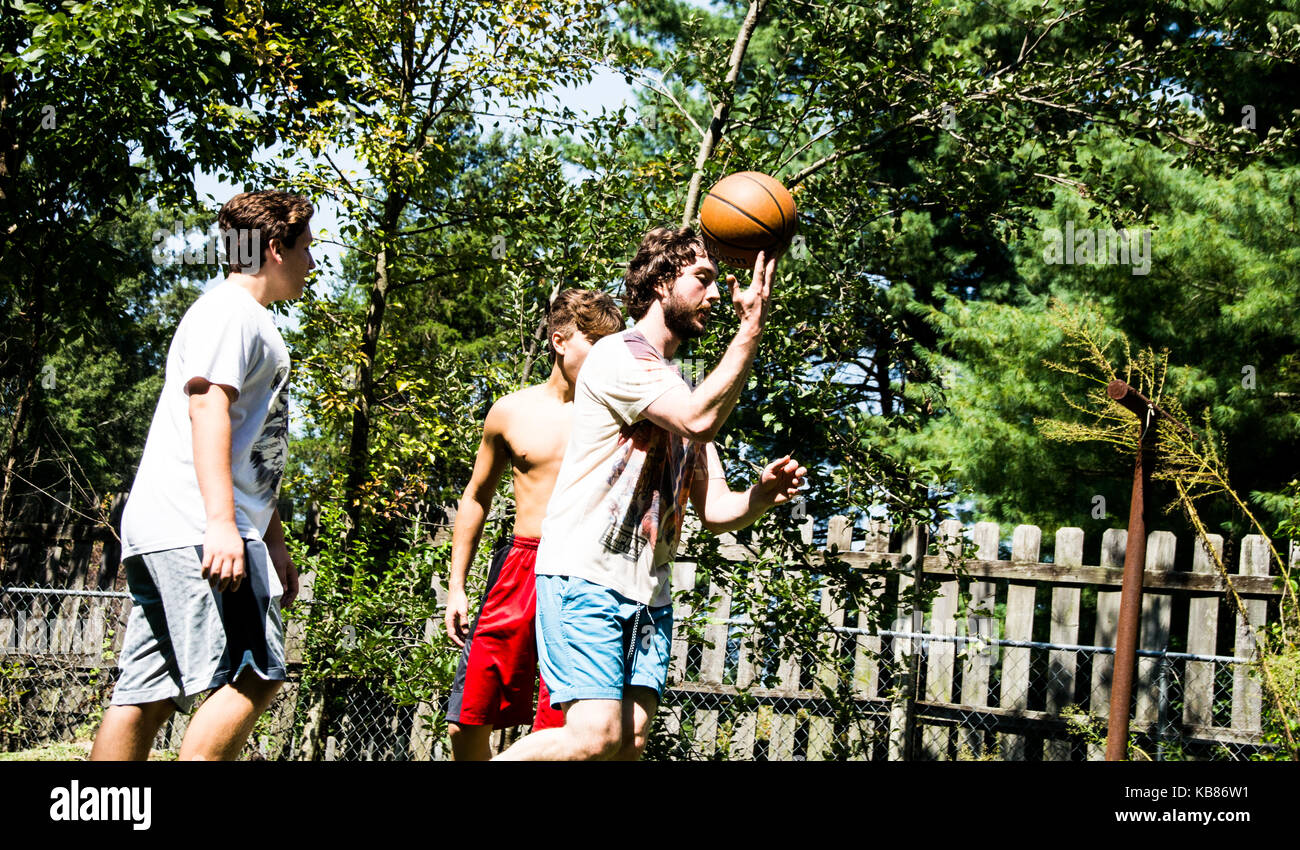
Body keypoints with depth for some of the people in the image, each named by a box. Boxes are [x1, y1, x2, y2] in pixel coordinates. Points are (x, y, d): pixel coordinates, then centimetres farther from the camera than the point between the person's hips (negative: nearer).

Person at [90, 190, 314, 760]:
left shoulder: (253, 324, 30)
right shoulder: (231, 311, -3)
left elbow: (252, 453, 33)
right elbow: (208, 407, -17)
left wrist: (274, 544, 32)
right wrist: (221, 521, -26)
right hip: (198, 528, -10)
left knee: (147, 693, 3)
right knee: (253, 675, -16)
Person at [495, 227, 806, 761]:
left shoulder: (682, 391, 22)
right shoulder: (618, 357, -4)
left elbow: (715, 510, 15)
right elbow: (700, 422, -21)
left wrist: (761, 495, -7)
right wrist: (751, 328, -18)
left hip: (649, 593, 8)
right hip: (586, 578, -8)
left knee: (632, 739, -4)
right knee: (598, 738, -17)